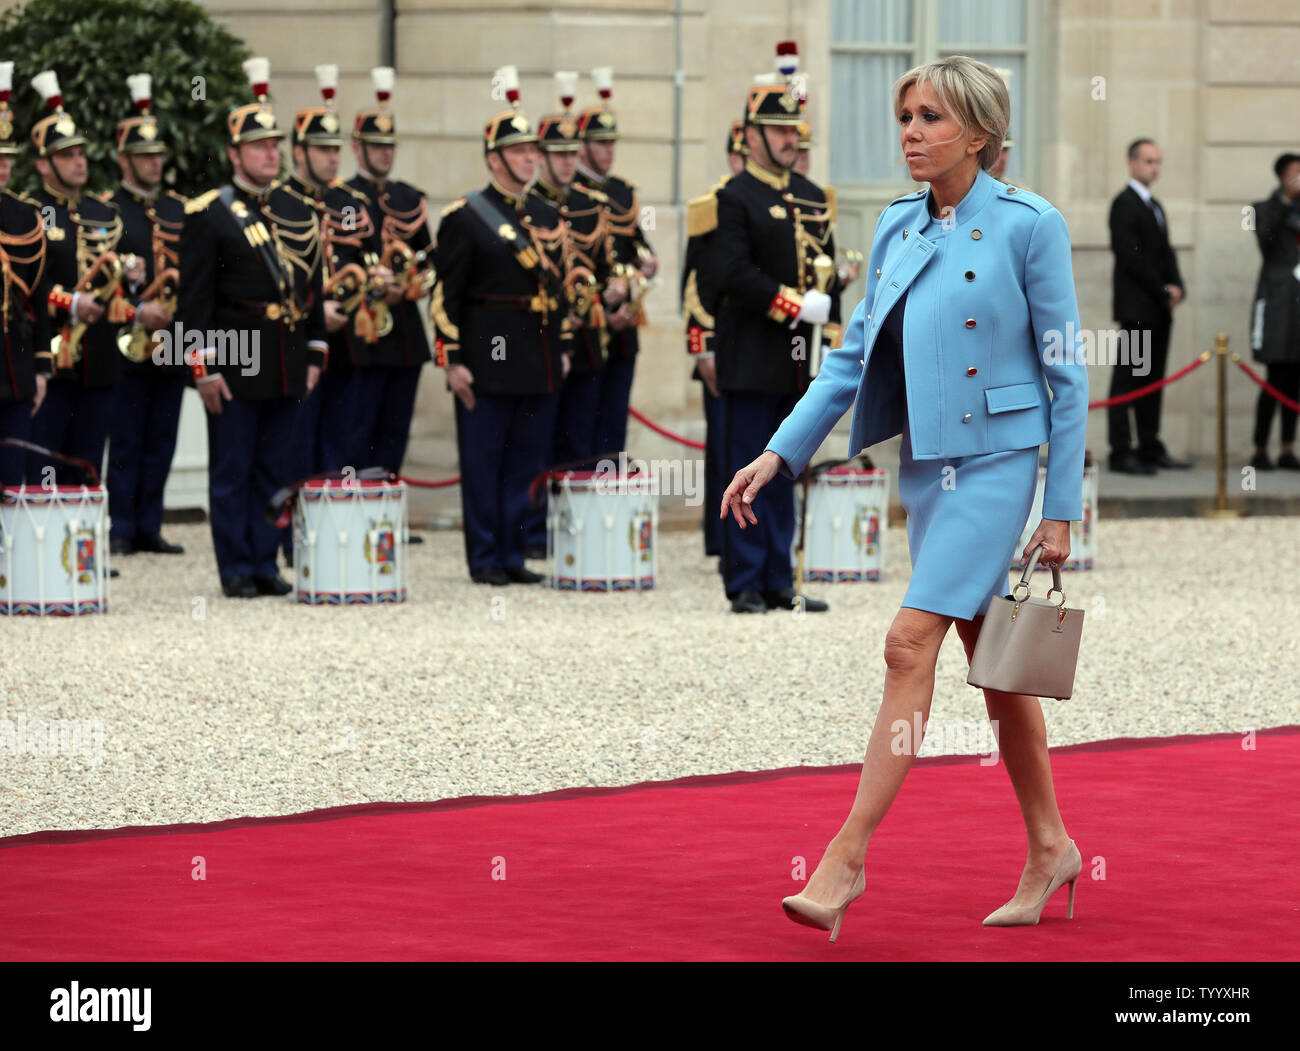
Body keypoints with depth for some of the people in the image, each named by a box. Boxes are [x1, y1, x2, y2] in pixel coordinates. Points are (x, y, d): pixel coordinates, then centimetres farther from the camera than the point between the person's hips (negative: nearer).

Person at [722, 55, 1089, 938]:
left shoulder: (1028, 225, -10)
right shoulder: (897, 228, 8)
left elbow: (1066, 373, -7)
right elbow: (855, 356, 14)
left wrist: (1062, 510, -9)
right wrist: (780, 454, 5)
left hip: (994, 461, -7)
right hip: (925, 463, 7)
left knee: (910, 643, -14)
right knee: (989, 656, 13)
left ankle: (848, 856, -13)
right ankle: (1050, 847, 24)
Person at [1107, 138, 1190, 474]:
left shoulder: (1154, 207, 20)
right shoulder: (1124, 204, -8)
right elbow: (1131, 256, -15)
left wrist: (1176, 287, 1)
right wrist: (1163, 292, -12)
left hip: (1159, 308, 9)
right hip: (1137, 307, -9)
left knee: (1152, 380, 9)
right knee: (1127, 379, -8)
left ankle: (1150, 448, 12)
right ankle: (1121, 453, -9)